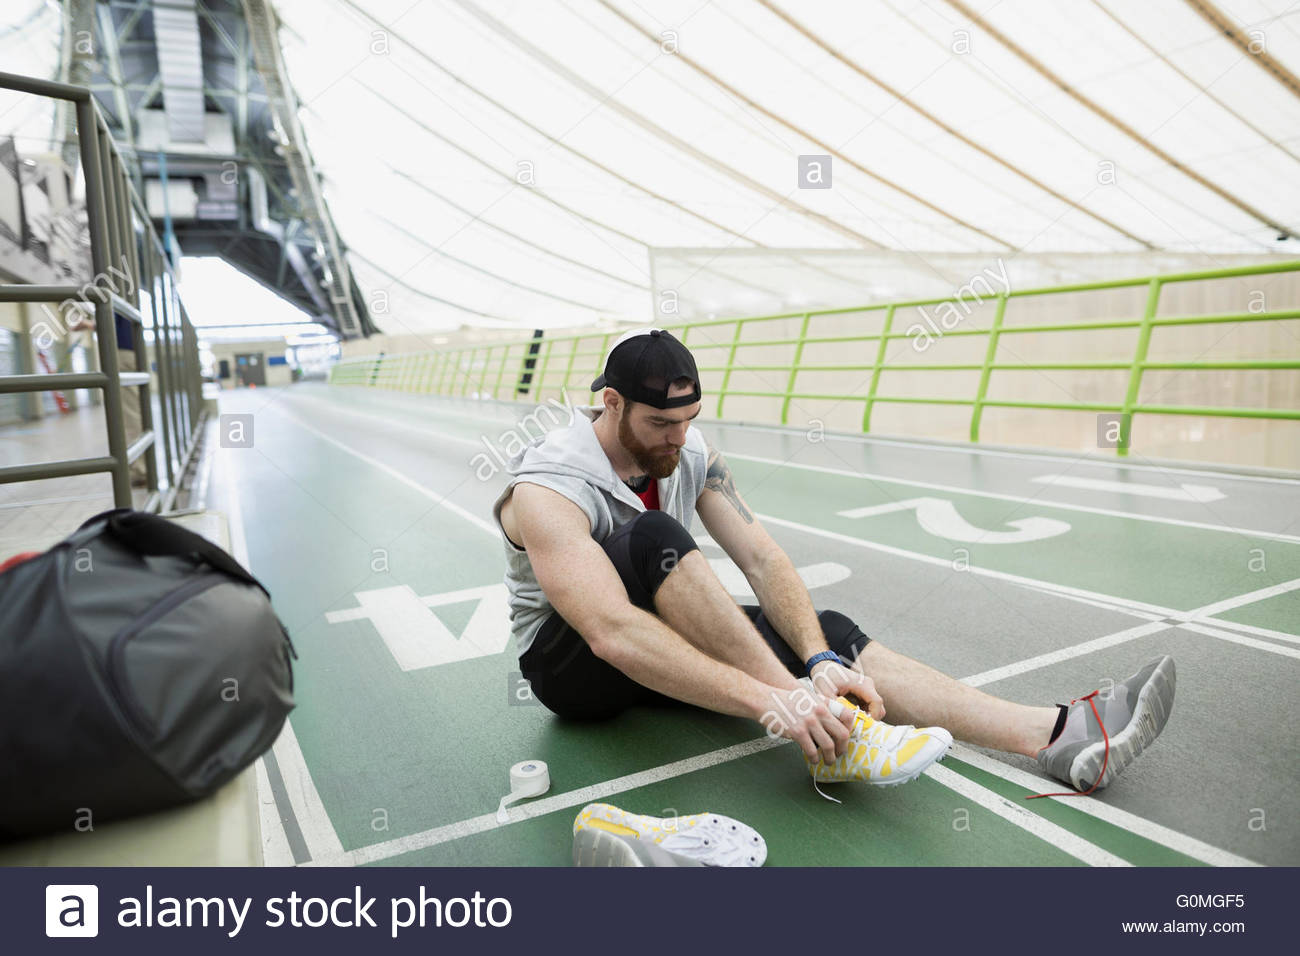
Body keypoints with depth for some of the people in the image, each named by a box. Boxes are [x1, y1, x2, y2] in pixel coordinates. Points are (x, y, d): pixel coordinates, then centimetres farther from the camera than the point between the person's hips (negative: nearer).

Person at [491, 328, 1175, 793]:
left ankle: (1061, 735, -21)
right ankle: (831, 734, -36)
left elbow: (762, 561, -11)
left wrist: (818, 660, -30)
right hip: (567, 659, -5)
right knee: (655, 538, -36)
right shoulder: (547, 488, -26)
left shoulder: (692, 455, -4)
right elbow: (614, 634, -40)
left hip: (671, 646, 6)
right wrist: (772, 702, -47)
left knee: (827, 632, -17)